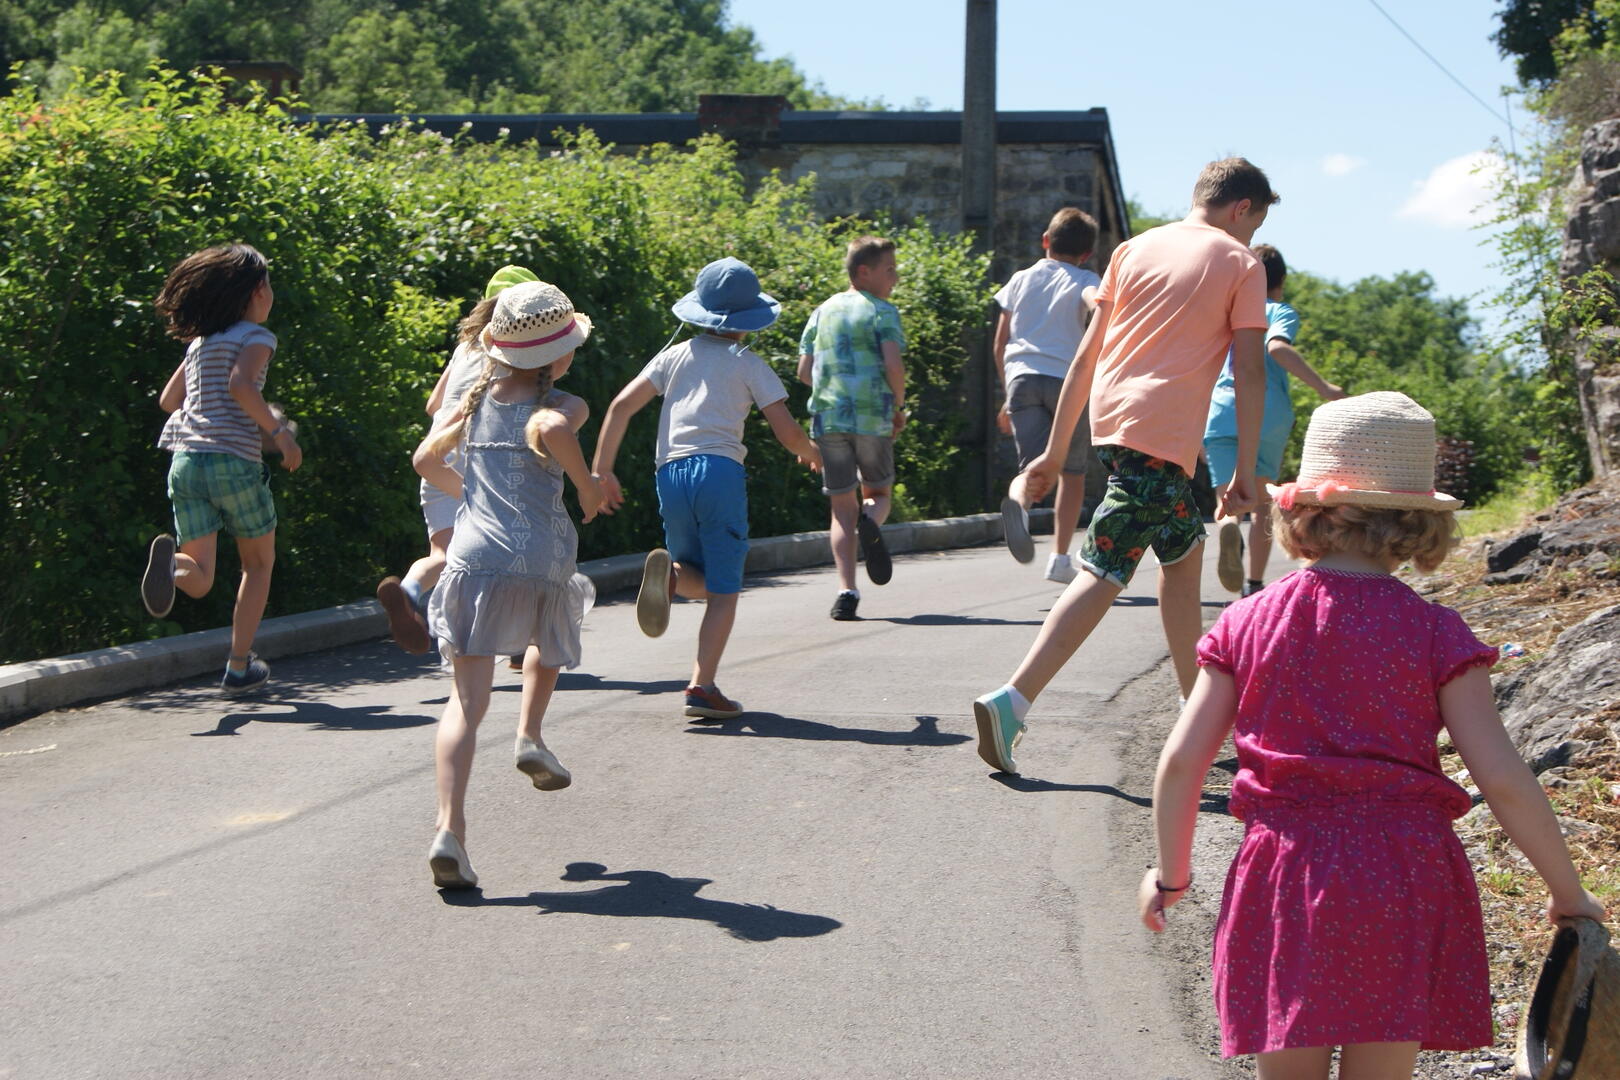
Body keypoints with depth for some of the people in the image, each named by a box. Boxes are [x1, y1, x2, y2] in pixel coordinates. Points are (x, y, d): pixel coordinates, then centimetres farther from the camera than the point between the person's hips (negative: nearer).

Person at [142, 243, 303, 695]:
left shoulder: (201, 340, 19)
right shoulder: (255, 336, -2)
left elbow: (168, 399, 23)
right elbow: (241, 384, -20)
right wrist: (278, 431, -11)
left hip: (185, 460, 5)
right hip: (234, 460, -5)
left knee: (200, 581, 1)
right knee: (258, 564, 17)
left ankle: (170, 559, -34)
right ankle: (239, 666, 15)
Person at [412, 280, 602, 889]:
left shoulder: (478, 398, 15)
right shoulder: (559, 405, -2)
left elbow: (426, 459, 20)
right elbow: (553, 429, -26)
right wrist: (587, 486, -10)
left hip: (472, 557, 3)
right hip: (540, 560, -3)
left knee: (468, 702, -6)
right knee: (549, 648, 35)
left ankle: (450, 829, -20)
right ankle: (531, 736, 20)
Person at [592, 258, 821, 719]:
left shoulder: (675, 356, 17)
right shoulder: (749, 365, 8)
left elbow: (621, 407, 7)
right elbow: (787, 431, 2)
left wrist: (601, 471, 8)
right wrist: (812, 454, 24)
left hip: (671, 475, 3)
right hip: (720, 471, -3)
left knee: (703, 581, 18)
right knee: (723, 590, 3)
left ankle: (669, 572, -18)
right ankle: (702, 686, -10)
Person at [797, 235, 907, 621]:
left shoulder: (823, 311, 16)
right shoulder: (882, 311, 0)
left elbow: (804, 371, 13)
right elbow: (893, 364, -13)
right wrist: (898, 407, 2)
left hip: (828, 416, 3)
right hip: (873, 417, -3)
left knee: (843, 508, 6)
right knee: (879, 494, 16)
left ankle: (846, 590, -8)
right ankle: (871, 525, -20)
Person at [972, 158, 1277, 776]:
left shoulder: (1135, 248, 17)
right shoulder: (1240, 263, 5)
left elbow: (1086, 355, 14)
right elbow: (1249, 373, -2)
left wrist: (1056, 451, 16)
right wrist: (1245, 472, 1)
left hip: (1109, 417, 6)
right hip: (1163, 431, -6)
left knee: (1184, 552, 15)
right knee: (1105, 571, -1)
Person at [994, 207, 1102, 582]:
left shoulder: (1021, 279, 20)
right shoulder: (1085, 280, 10)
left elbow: (999, 345, 19)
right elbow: (1096, 302, -17)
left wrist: (1008, 392, 29)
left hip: (1021, 378, 2)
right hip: (1067, 380, -2)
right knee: (1072, 472, 14)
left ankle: (1018, 503, -41)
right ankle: (1060, 558, 15)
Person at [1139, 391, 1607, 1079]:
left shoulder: (1245, 623, 3)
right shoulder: (1435, 632, -3)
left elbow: (1181, 762, 2)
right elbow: (1502, 779, -7)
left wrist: (1172, 875, 16)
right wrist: (1567, 894, 5)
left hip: (1283, 880, 1)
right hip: (1403, 882, -1)